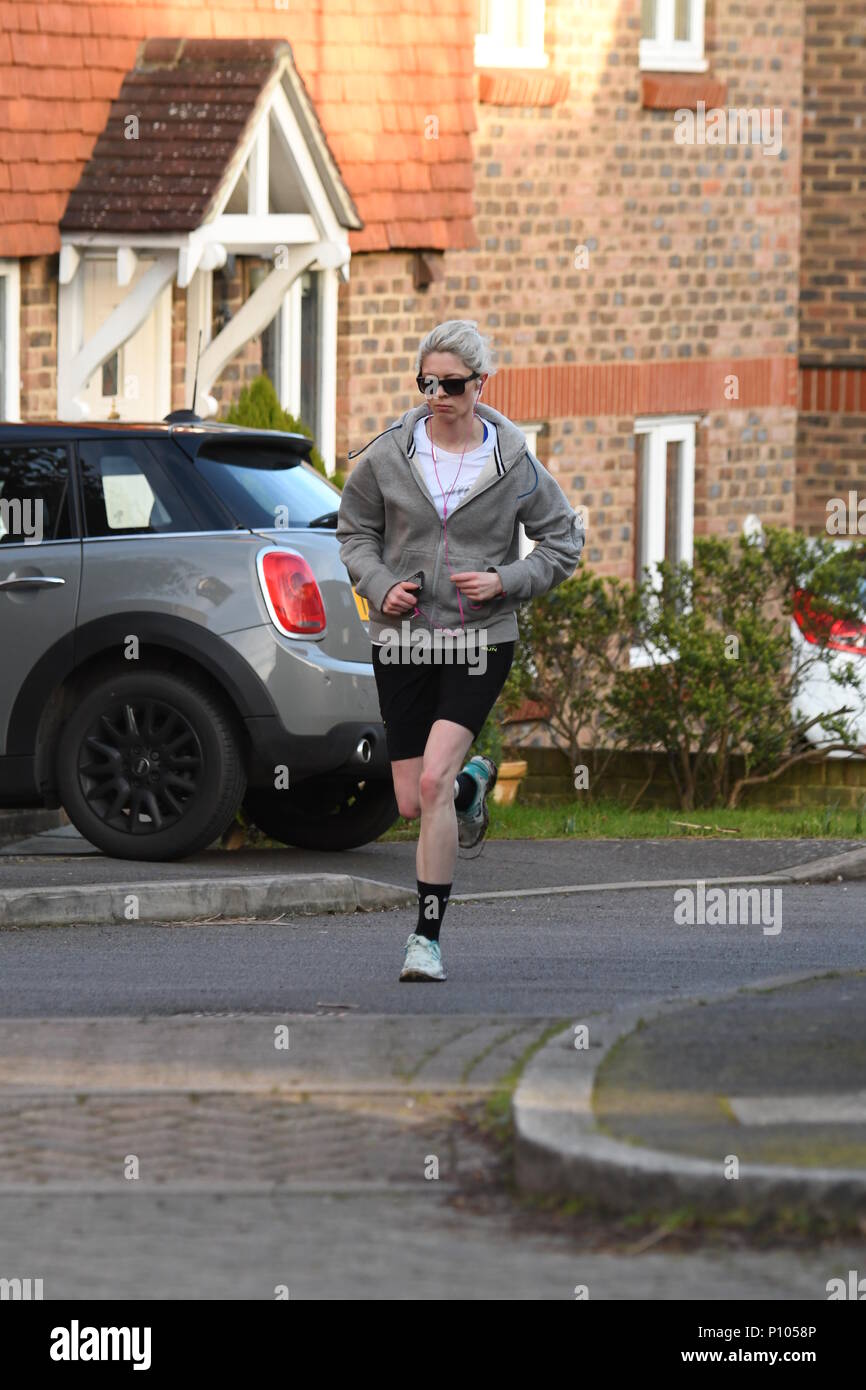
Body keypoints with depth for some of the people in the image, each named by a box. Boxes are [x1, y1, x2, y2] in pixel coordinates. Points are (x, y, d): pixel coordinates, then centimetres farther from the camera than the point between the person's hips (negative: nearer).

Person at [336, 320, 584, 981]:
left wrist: (505, 581, -10)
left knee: (433, 781, -19)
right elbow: (355, 533, 12)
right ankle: (473, 783, 44)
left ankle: (428, 934, -11)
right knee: (412, 802, 5)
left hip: (480, 641, -3)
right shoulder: (388, 456, -1)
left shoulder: (514, 464, -3)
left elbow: (563, 543, 6)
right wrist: (381, 585, -7)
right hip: (402, 639, 3)